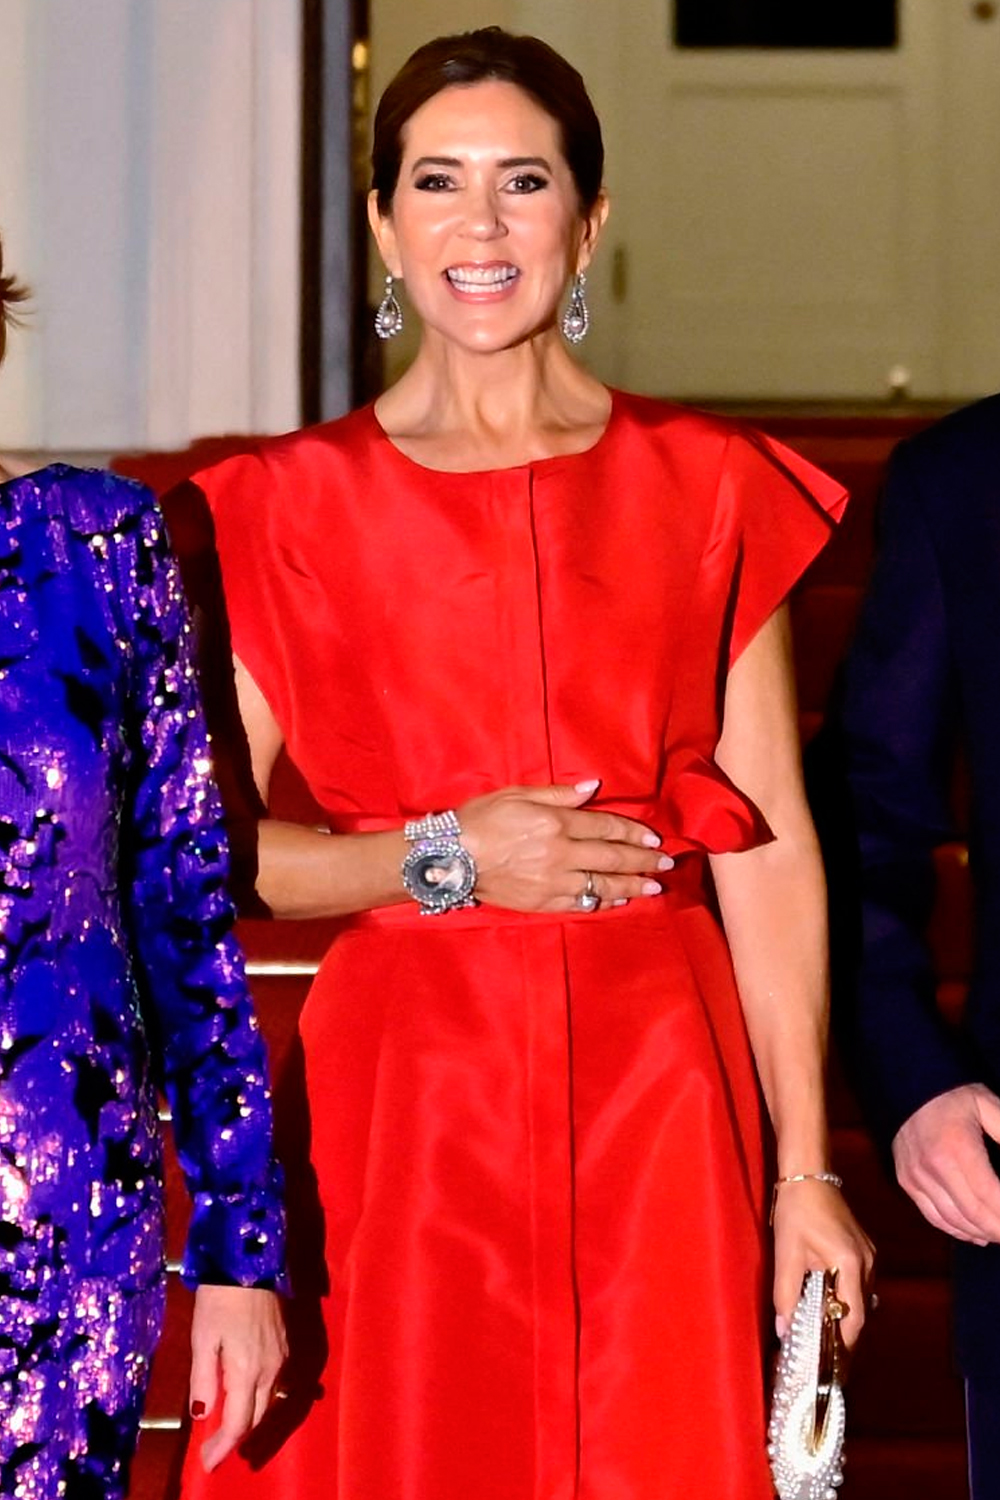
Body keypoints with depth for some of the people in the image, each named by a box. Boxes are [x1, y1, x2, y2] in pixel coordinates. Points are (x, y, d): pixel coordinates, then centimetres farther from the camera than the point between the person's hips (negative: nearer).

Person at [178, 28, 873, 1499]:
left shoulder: (706, 487, 5)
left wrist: (806, 1171, -2)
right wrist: (443, 858, -10)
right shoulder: (295, 503, 4)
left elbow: (771, 851, 2)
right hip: (403, 1090, 0)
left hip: (655, 1096, 1)